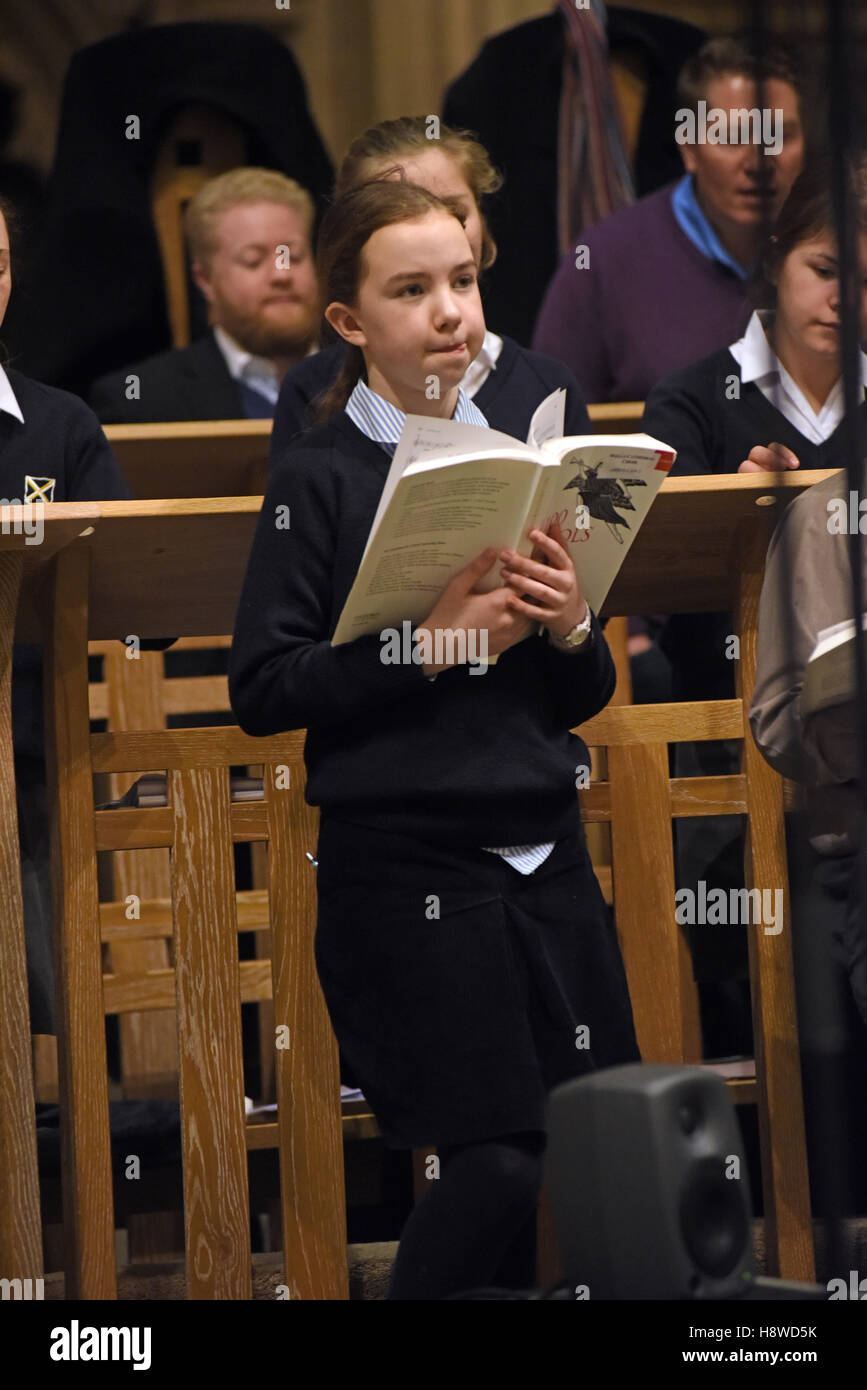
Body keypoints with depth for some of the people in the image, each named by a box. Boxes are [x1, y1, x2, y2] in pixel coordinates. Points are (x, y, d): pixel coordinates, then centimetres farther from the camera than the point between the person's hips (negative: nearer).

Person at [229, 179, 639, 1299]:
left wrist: (570, 630, -4)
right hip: (404, 861, -5)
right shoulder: (321, 477, -2)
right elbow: (261, 691, -9)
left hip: (545, 857, 5)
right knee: (501, 1162, -11)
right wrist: (423, 645, -17)